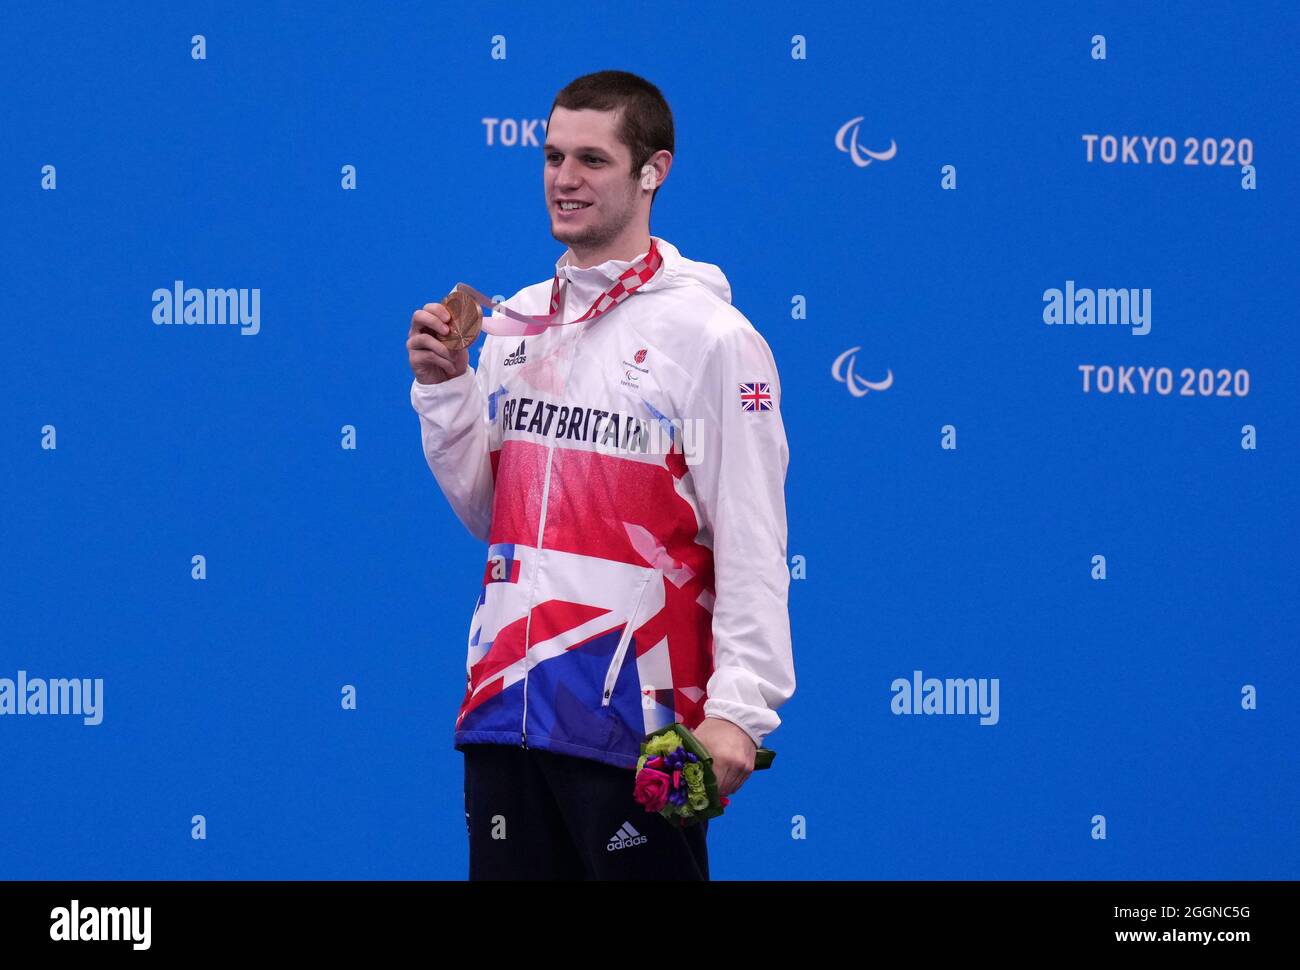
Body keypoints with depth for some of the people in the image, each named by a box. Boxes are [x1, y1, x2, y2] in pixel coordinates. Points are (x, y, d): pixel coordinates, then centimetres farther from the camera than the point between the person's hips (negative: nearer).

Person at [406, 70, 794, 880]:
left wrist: (739, 708, -20)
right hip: (506, 712, 6)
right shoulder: (518, 322, 13)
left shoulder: (709, 334, -8)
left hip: (636, 725, -6)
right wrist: (444, 390, 3)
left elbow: (752, 543, -12)